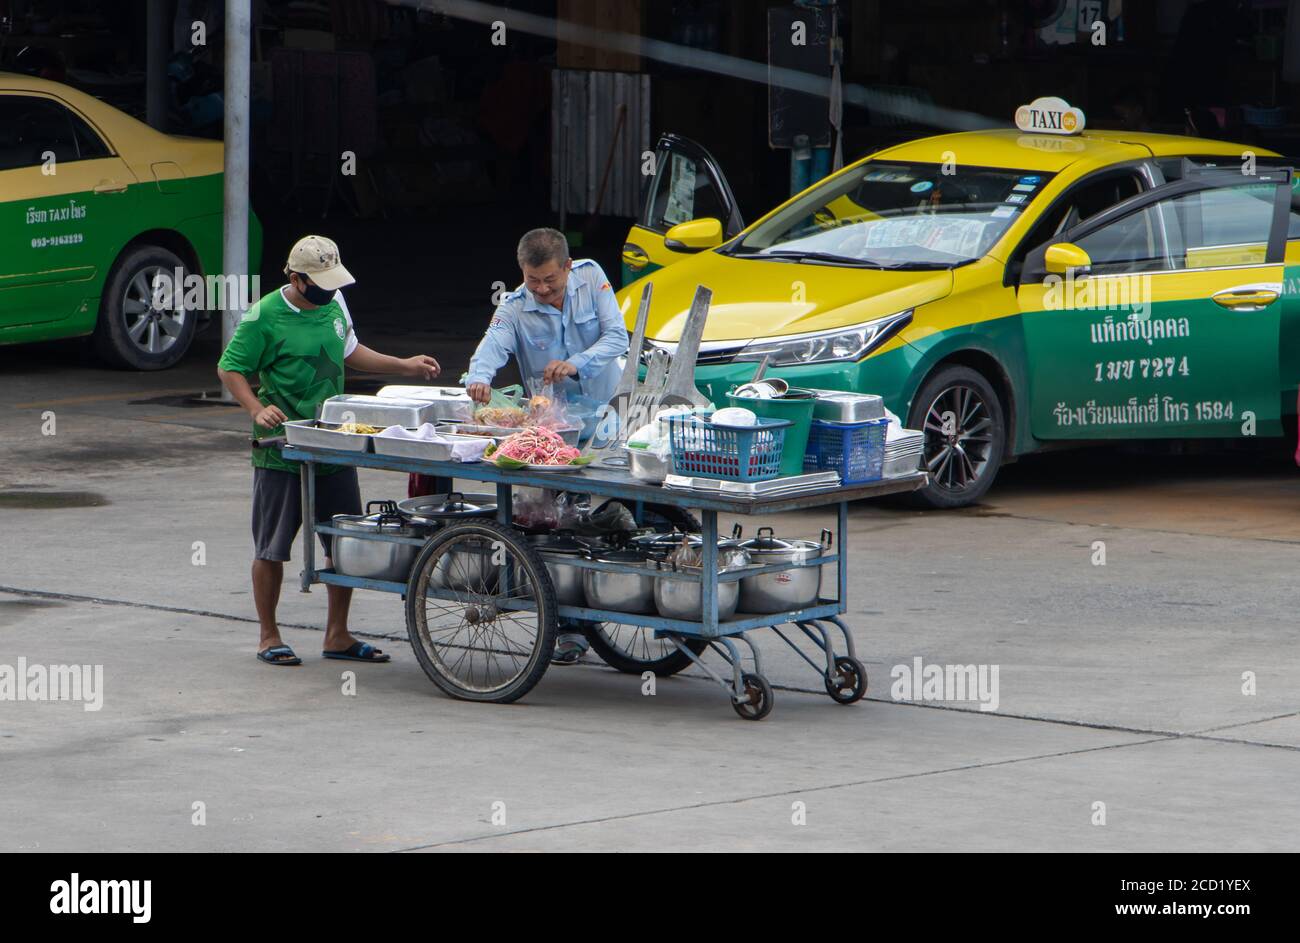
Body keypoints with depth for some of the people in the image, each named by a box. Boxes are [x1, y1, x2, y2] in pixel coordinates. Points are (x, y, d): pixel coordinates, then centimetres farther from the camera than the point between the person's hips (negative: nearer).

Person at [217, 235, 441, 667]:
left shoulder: (333, 303, 7)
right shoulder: (265, 317, -12)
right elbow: (230, 369, -7)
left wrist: (403, 366, 19)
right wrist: (257, 409, -22)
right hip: (281, 452, -6)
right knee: (271, 548, 3)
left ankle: (337, 635, 17)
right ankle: (269, 637, 14)